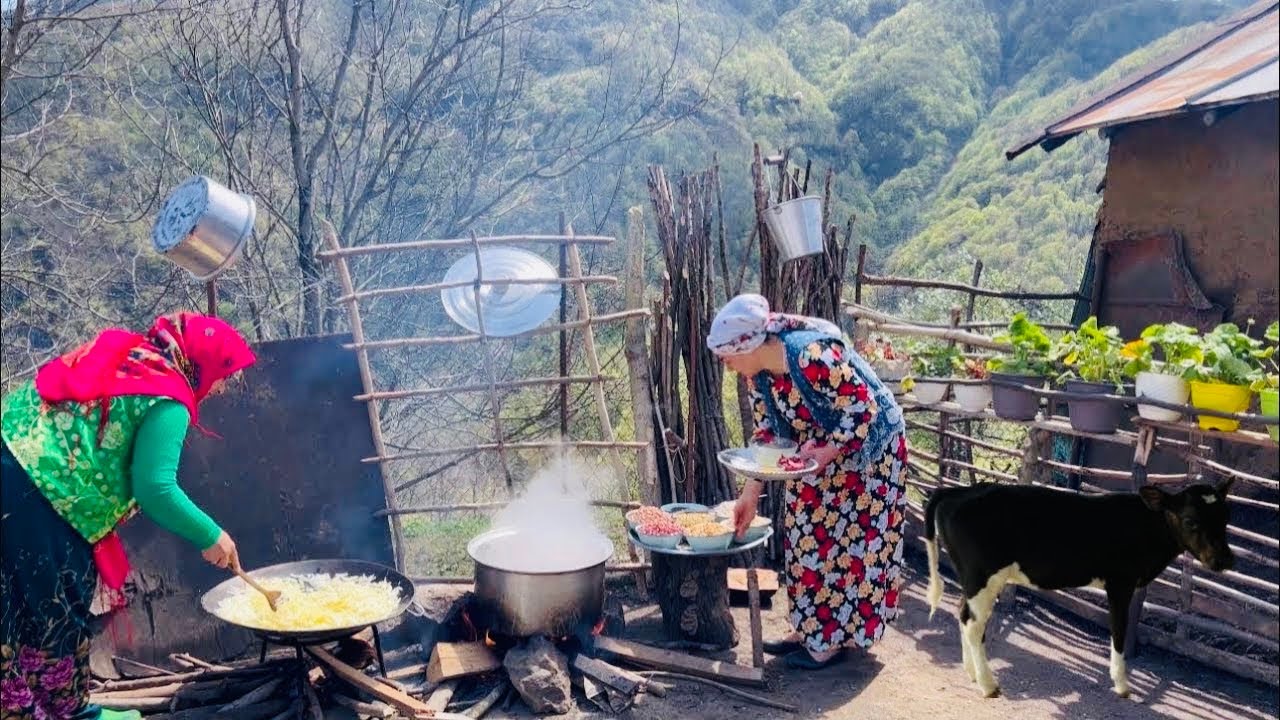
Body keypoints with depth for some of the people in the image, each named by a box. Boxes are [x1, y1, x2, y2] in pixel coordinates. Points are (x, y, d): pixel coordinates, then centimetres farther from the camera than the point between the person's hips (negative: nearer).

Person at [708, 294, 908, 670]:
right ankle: (810, 629, 22)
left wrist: (826, 453, -32)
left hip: (865, 447, -8)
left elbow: (864, 410, -27)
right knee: (807, 536, 10)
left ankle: (834, 638, 10)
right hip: (817, 451, 8)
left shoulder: (813, 357, -33)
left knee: (847, 539, -2)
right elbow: (766, 433, 2)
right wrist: (750, 493, 0)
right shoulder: (759, 372, -7)